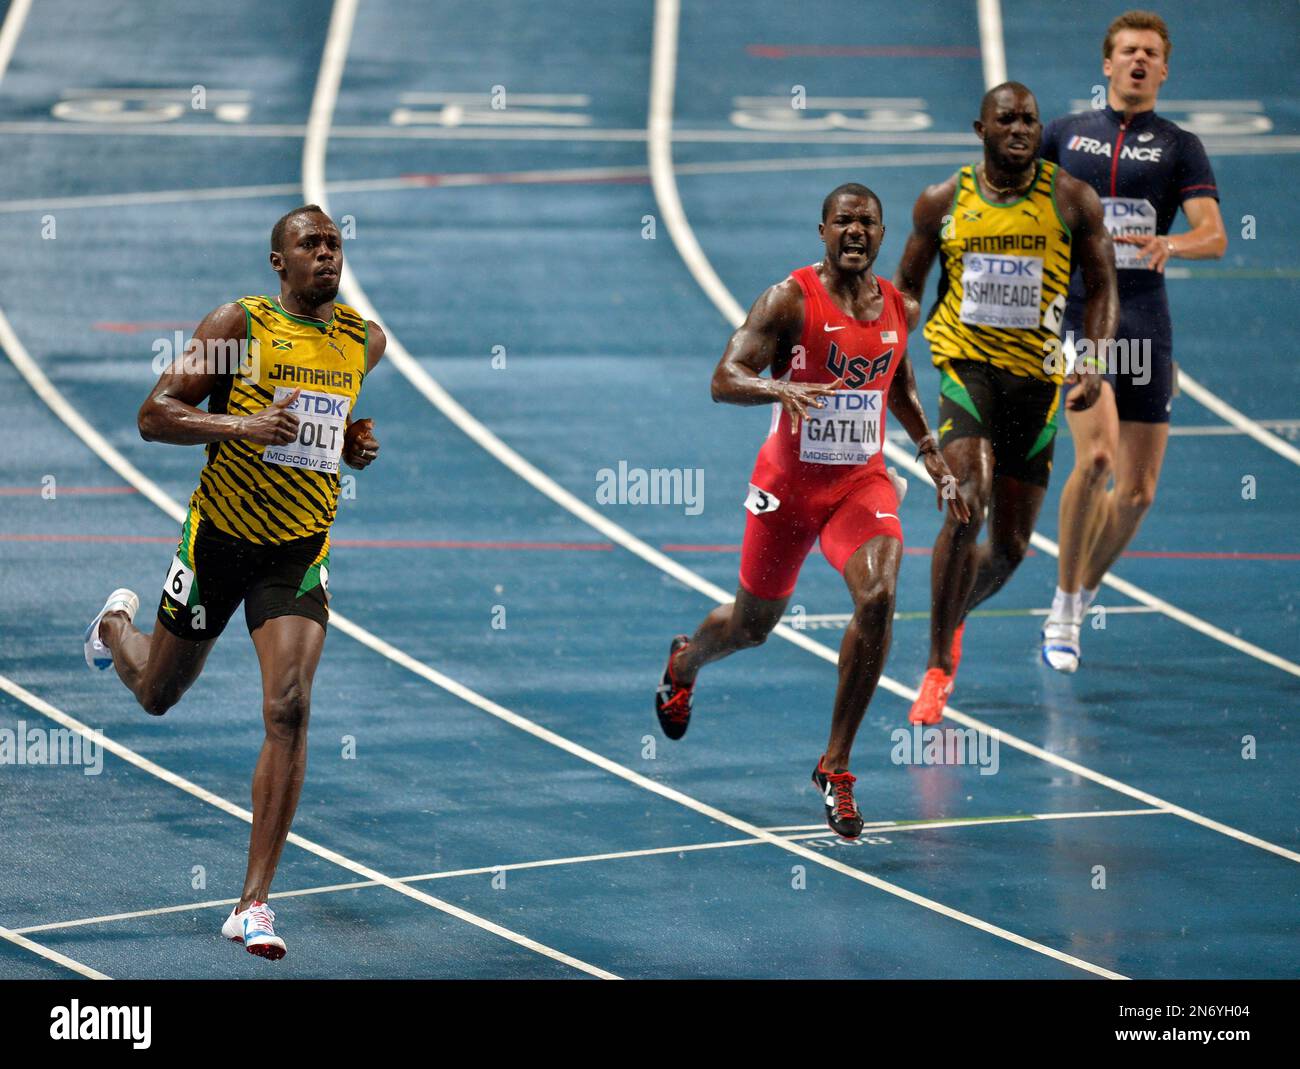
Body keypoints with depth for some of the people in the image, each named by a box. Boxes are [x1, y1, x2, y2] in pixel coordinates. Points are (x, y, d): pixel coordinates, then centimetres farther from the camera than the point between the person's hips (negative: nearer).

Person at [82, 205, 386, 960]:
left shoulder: (365, 342, 5)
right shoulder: (239, 325, -9)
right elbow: (155, 415, -11)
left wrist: (355, 443, 5)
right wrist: (240, 425, -27)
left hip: (301, 551, 2)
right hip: (221, 536, -2)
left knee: (290, 712, -16)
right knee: (157, 694, 17)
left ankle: (255, 902, -13)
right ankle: (118, 624, 57)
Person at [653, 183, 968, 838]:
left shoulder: (901, 309, 3)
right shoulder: (790, 300, -14)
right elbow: (724, 380, -21)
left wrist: (936, 463, 18)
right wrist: (781, 389, -41)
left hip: (862, 482, 3)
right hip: (789, 482, -3)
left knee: (878, 598, -24)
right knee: (751, 625, 14)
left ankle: (835, 765, -13)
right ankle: (685, 663, 54)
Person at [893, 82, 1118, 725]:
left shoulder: (1072, 201, -2)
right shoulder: (943, 203, 0)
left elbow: (1101, 287, 5)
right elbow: (907, 286, 13)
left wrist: (1094, 365, -8)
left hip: (1037, 376, 2)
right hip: (966, 366, -2)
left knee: (1010, 545, 7)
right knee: (966, 508, -23)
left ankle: (954, 615, 41)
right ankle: (939, 667, -12)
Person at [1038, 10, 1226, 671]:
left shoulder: (1179, 147, 8)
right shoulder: (1065, 134, 11)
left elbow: (1214, 236, -6)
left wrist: (1170, 244, -26)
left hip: (1143, 321, 2)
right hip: (1074, 314, -2)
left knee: (1137, 491, 1)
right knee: (1096, 456, -24)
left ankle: (1082, 594, 27)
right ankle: (1063, 609, -11)